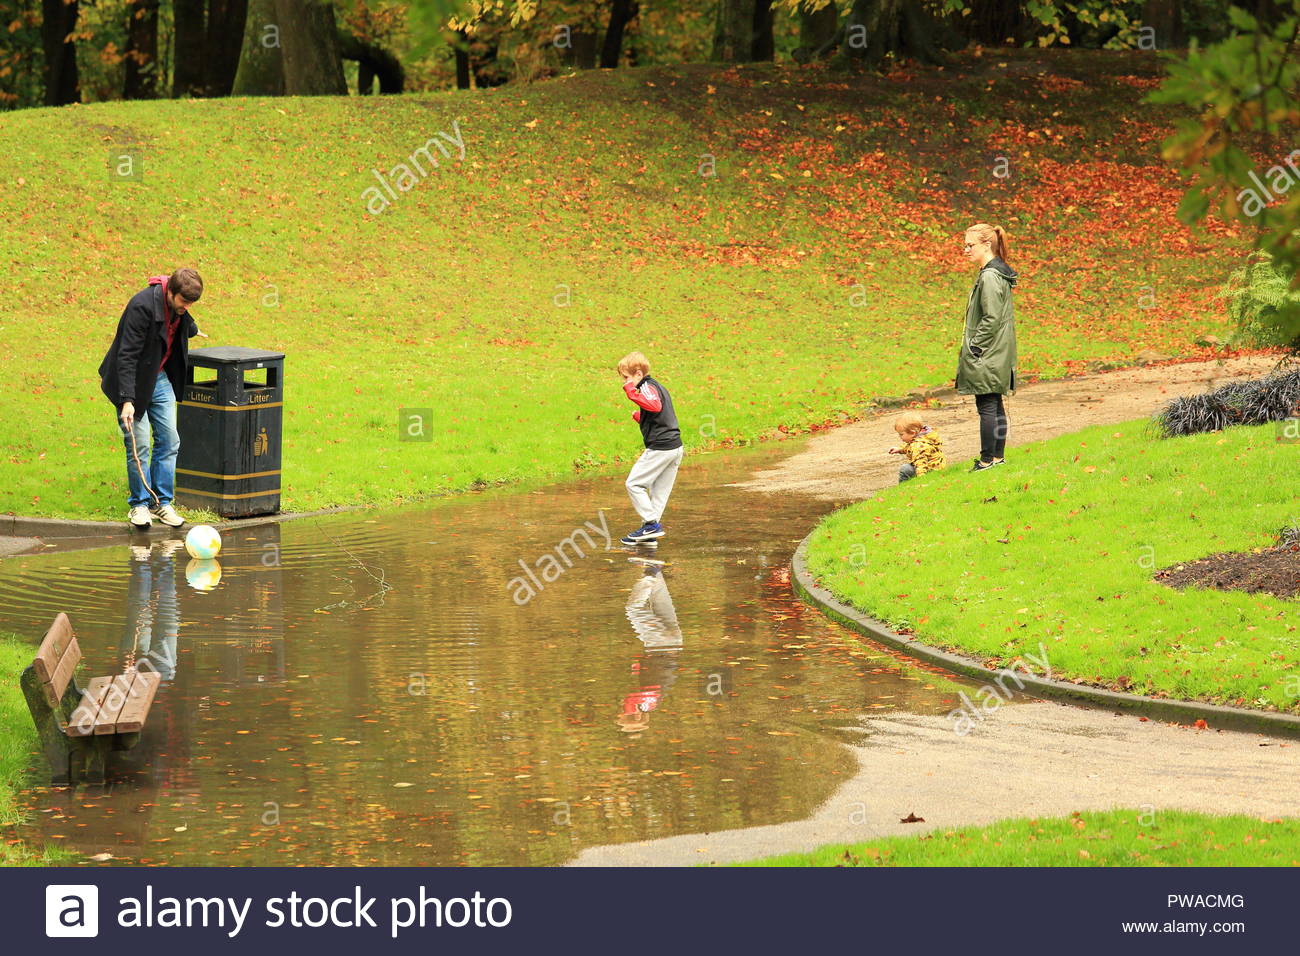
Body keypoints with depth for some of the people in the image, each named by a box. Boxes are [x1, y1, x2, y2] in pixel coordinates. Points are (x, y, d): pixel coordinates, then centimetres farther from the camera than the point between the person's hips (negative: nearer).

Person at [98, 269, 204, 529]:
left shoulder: (178, 307, -5)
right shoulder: (142, 305, -28)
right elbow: (127, 356, -28)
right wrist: (127, 400, -32)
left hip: (160, 378, 7)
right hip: (134, 379, -7)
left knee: (169, 440, 3)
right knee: (138, 444, -7)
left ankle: (162, 502, 12)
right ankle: (139, 505, 6)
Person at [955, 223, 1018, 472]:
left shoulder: (990, 277, -18)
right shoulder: (998, 273, 13)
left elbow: (991, 319, -22)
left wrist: (973, 347, -15)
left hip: (986, 357, -10)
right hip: (997, 354, 10)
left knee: (987, 406, -6)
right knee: (995, 405, 14)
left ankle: (987, 460, -4)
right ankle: (997, 456, 20)